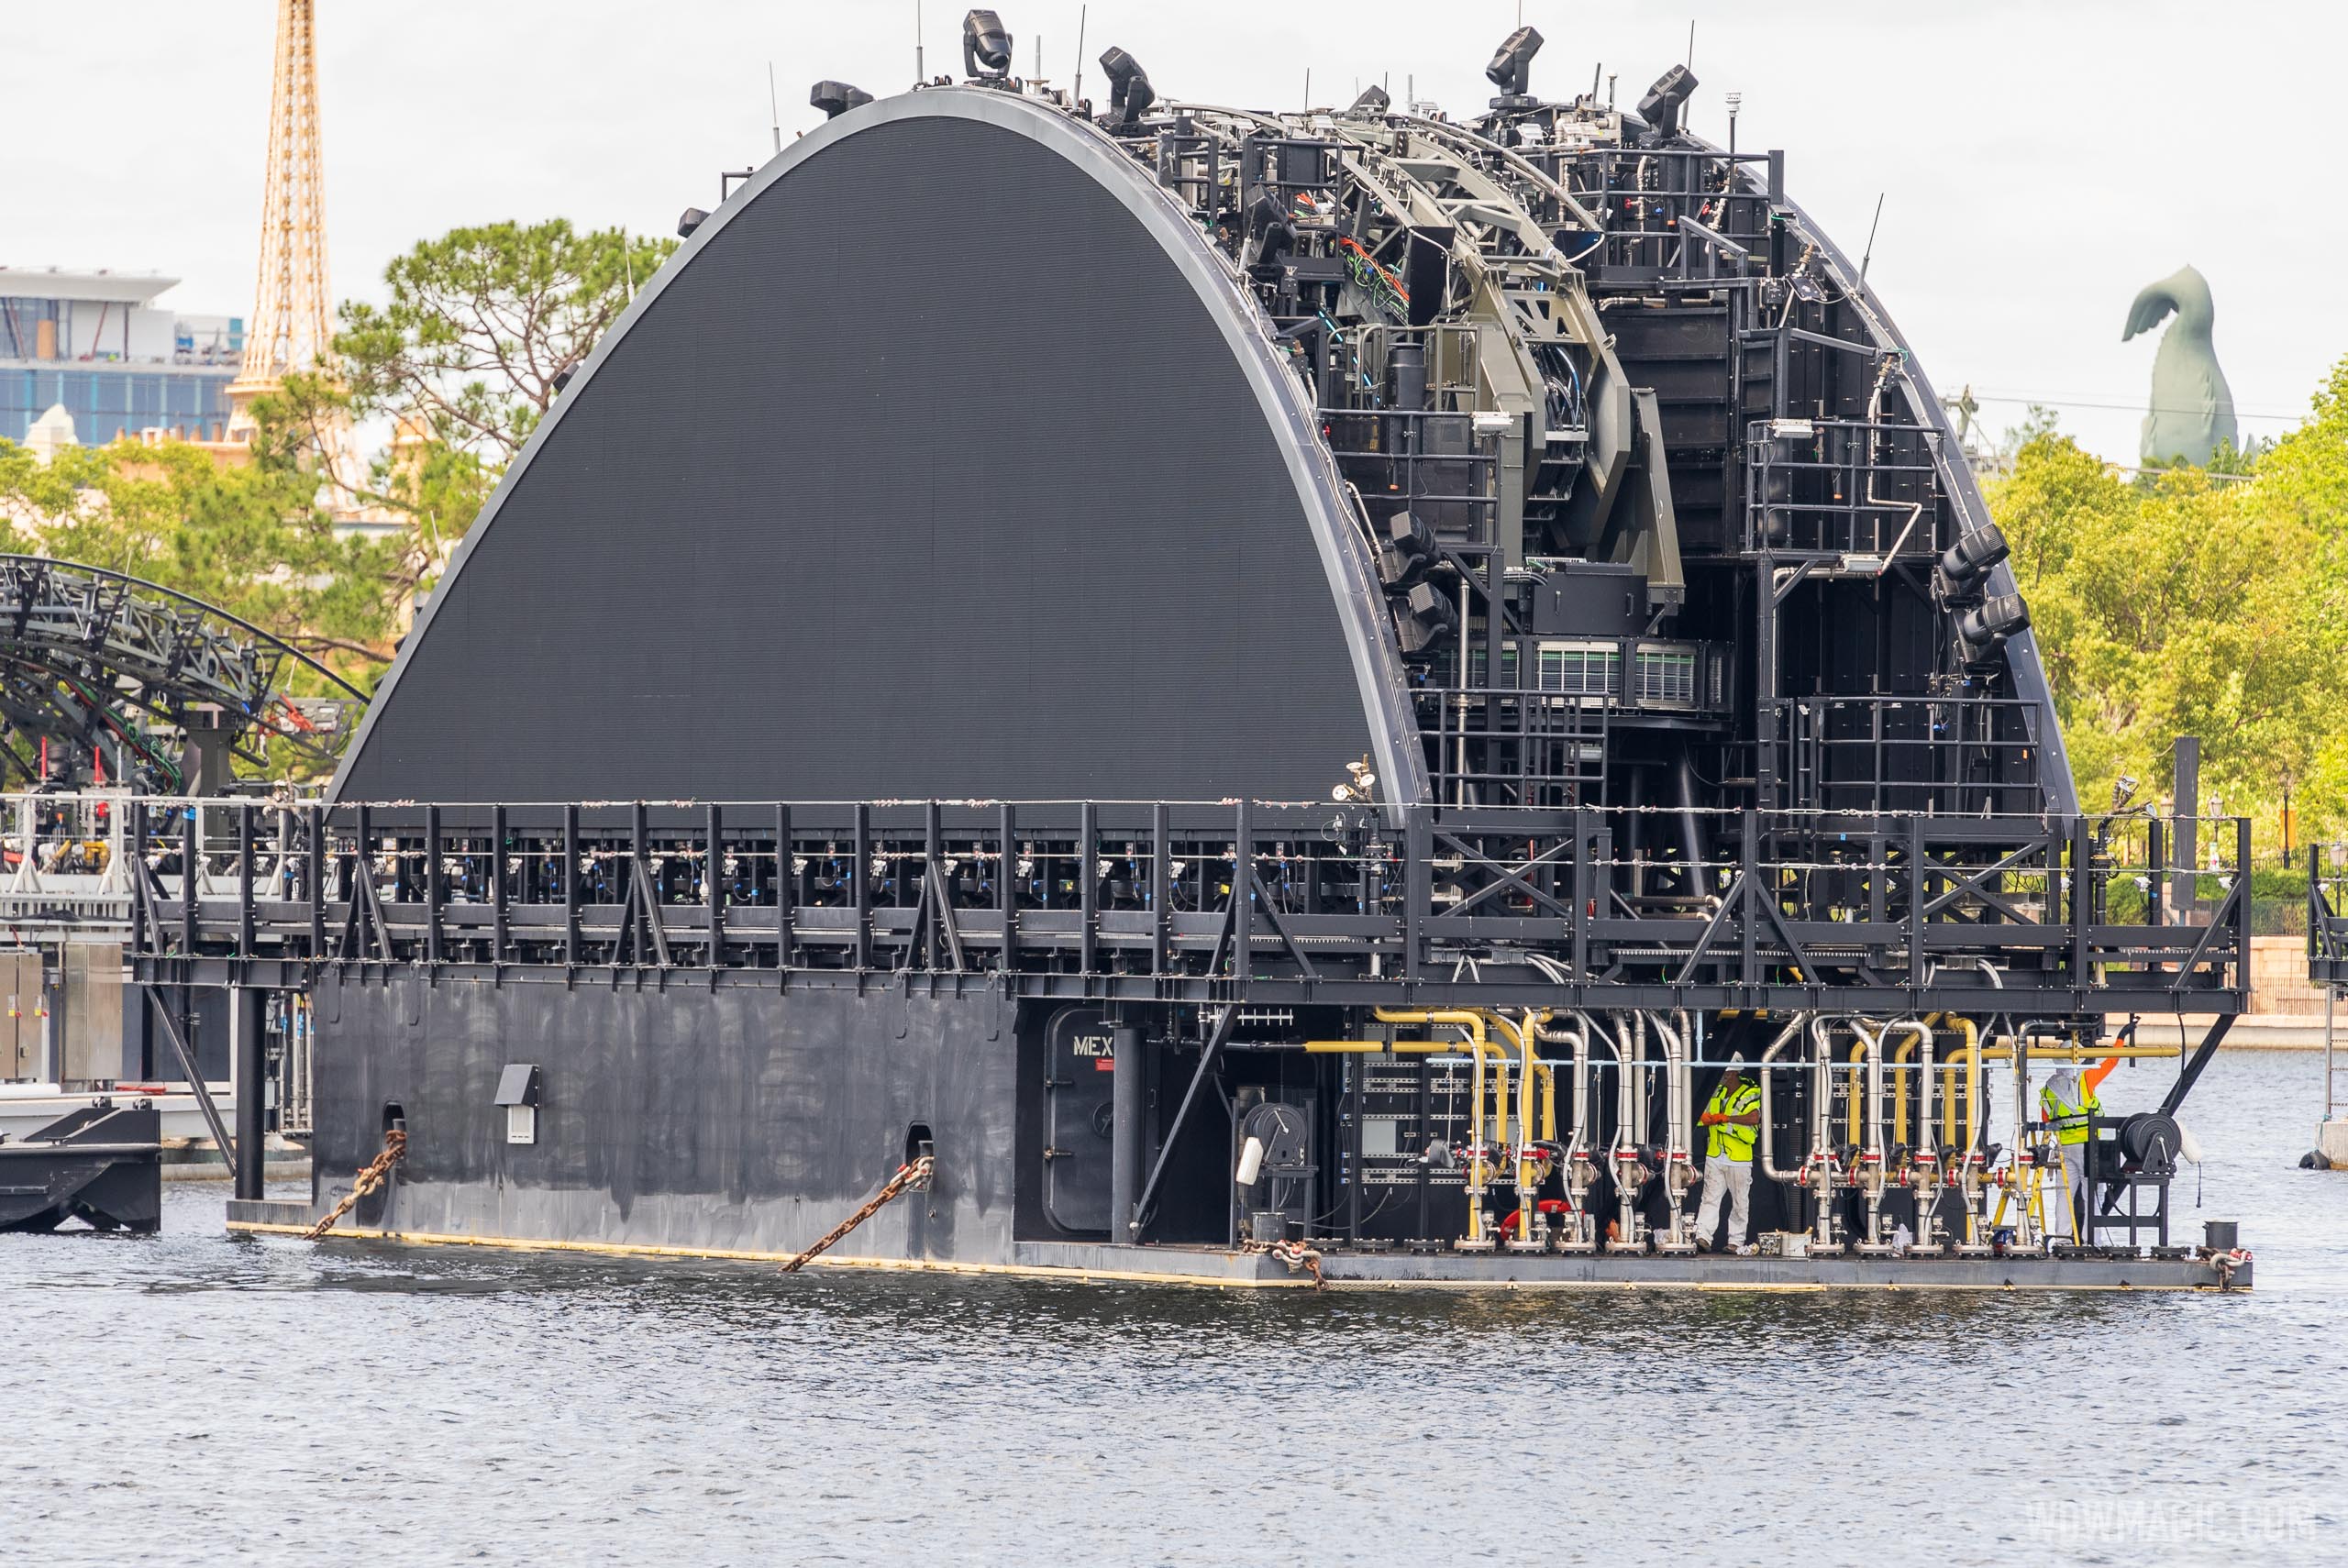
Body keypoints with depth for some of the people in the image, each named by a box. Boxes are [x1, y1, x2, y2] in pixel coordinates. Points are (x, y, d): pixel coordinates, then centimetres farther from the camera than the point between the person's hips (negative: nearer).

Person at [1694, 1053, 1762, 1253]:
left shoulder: (1750, 1095, -8)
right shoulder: (1718, 1092, 12)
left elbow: (1754, 1118, -26)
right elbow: (1707, 1115, 24)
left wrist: (1725, 1118, -28)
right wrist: (1706, 1118, -1)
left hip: (1739, 1159, -5)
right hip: (1714, 1156, 5)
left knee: (1740, 1203, 4)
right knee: (1710, 1199, -4)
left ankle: (1736, 1241, 11)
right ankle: (1703, 1236, -12)